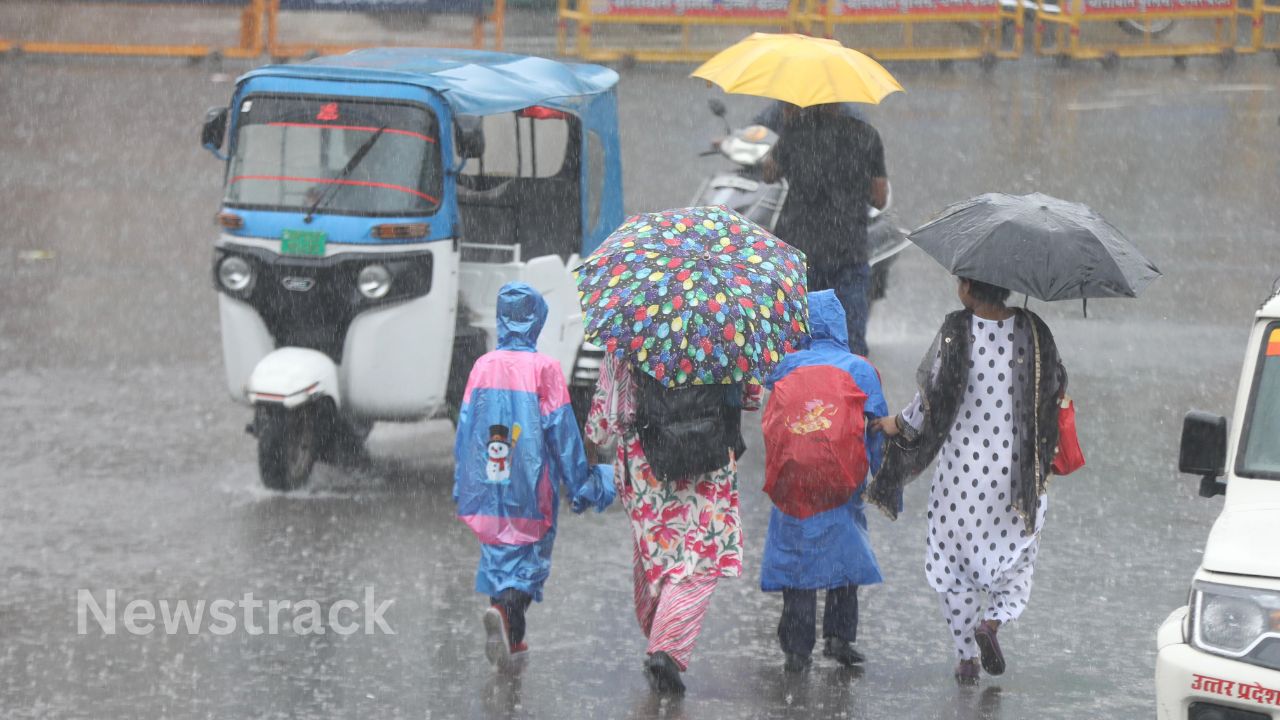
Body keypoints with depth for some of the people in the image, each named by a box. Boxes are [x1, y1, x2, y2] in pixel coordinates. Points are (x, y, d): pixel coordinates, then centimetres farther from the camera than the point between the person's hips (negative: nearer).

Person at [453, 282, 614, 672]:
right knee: (530, 553, 3)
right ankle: (508, 606, -24)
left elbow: (466, 426, 7)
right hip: (531, 486, -3)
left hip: (487, 484, 3)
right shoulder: (545, 368, -7)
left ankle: (510, 639, 10)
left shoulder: (483, 366, 2)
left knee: (498, 551, 14)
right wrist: (580, 484, 3)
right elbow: (561, 430, -5)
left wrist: (462, 485, 16)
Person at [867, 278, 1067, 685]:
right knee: (1016, 558, 15)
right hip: (1018, 467, 2)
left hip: (963, 465, -2)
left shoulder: (956, 332, -12)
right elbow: (1055, 388, 2)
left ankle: (966, 657, 12)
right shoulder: (1031, 330, -5)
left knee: (953, 559, 13)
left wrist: (899, 425, 5)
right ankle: (994, 620, -14)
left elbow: (934, 397, -12)